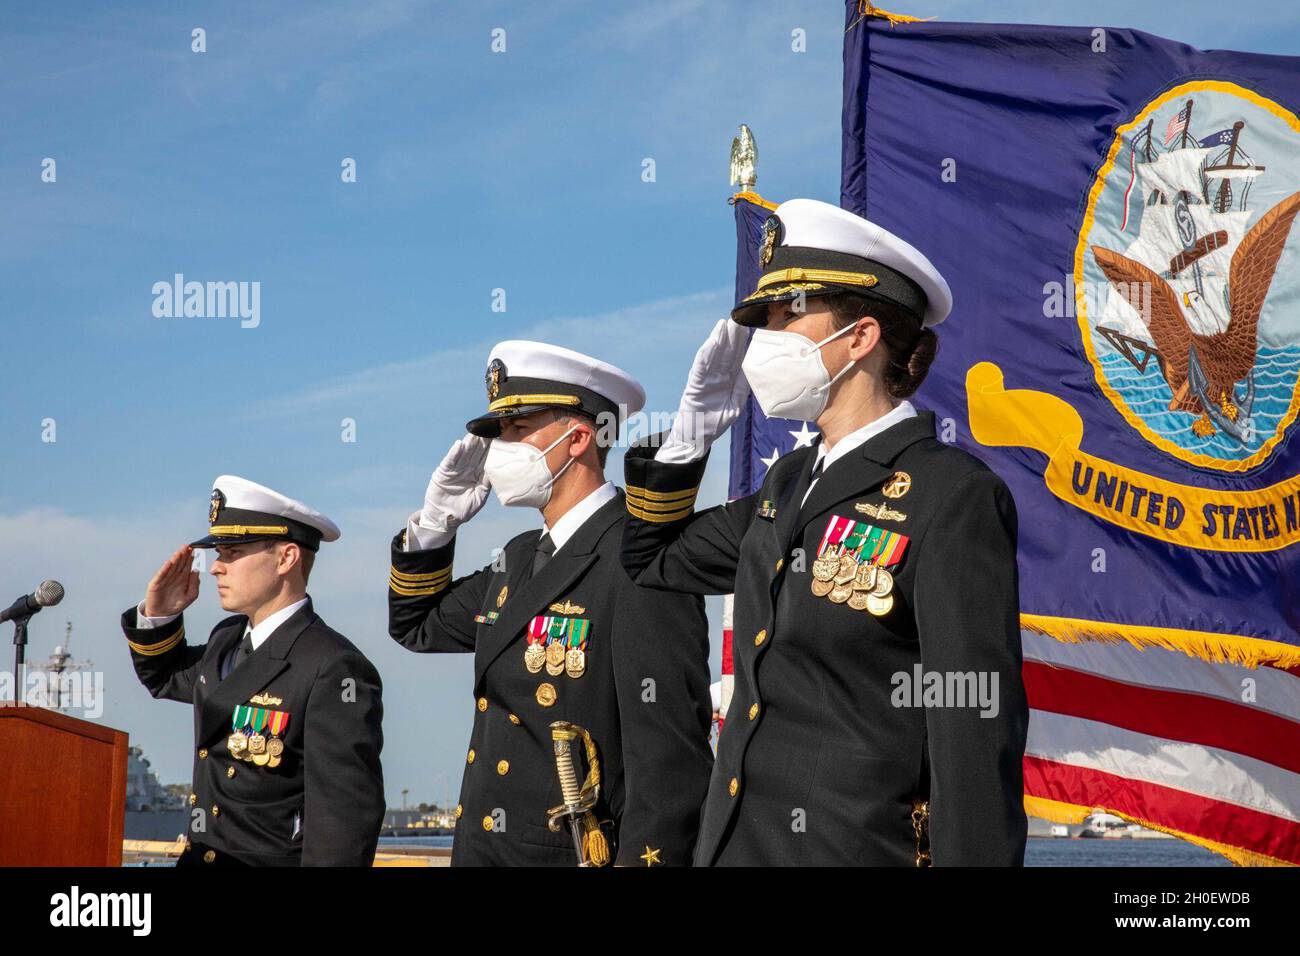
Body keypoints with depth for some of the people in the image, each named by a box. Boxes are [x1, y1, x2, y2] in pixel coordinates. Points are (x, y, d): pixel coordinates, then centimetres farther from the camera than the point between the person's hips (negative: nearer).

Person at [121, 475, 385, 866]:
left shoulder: (335, 670, -17)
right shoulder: (227, 640, 10)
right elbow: (165, 677, 30)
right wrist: (157, 615, 11)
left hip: (274, 856, -8)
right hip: (199, 857, 8)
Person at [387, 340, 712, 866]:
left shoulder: (639, 565, -16)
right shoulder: (522, 558, 12)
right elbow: (417, 626, 26)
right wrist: (436, 519, 11)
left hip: (572, 853, -8)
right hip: (484, 850, 9)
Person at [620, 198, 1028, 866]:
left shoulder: (952, 497, -14)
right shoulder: (790, 485, 11)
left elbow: (977, 738, -18)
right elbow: (653, 559, 25)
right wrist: (695, 423, 12)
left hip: (858, 848, -8)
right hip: (734, 842, 8)